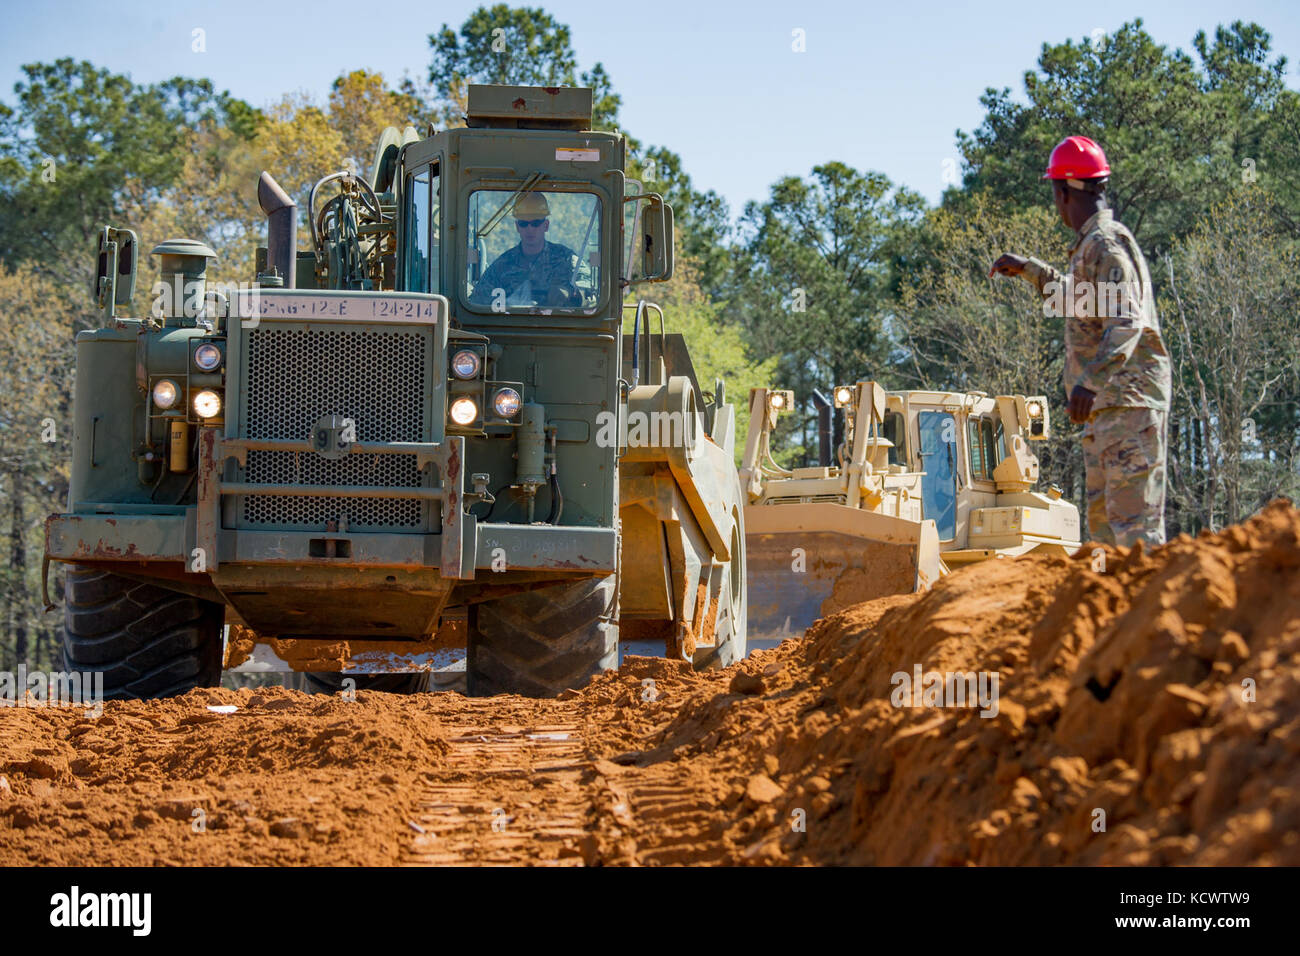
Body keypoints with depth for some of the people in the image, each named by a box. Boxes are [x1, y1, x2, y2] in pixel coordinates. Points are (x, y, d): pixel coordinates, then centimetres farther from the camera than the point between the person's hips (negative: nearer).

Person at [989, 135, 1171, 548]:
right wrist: (1028, 270, 49)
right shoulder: (1091, 245, 21)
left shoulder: (1106, 243, -11)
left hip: (1127, 403, -10)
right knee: (1102, 518, 10)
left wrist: (1093, 381, -34)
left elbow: (1126, 321, -23)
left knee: (1133, 518, -16)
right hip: (1105, 408, 10)